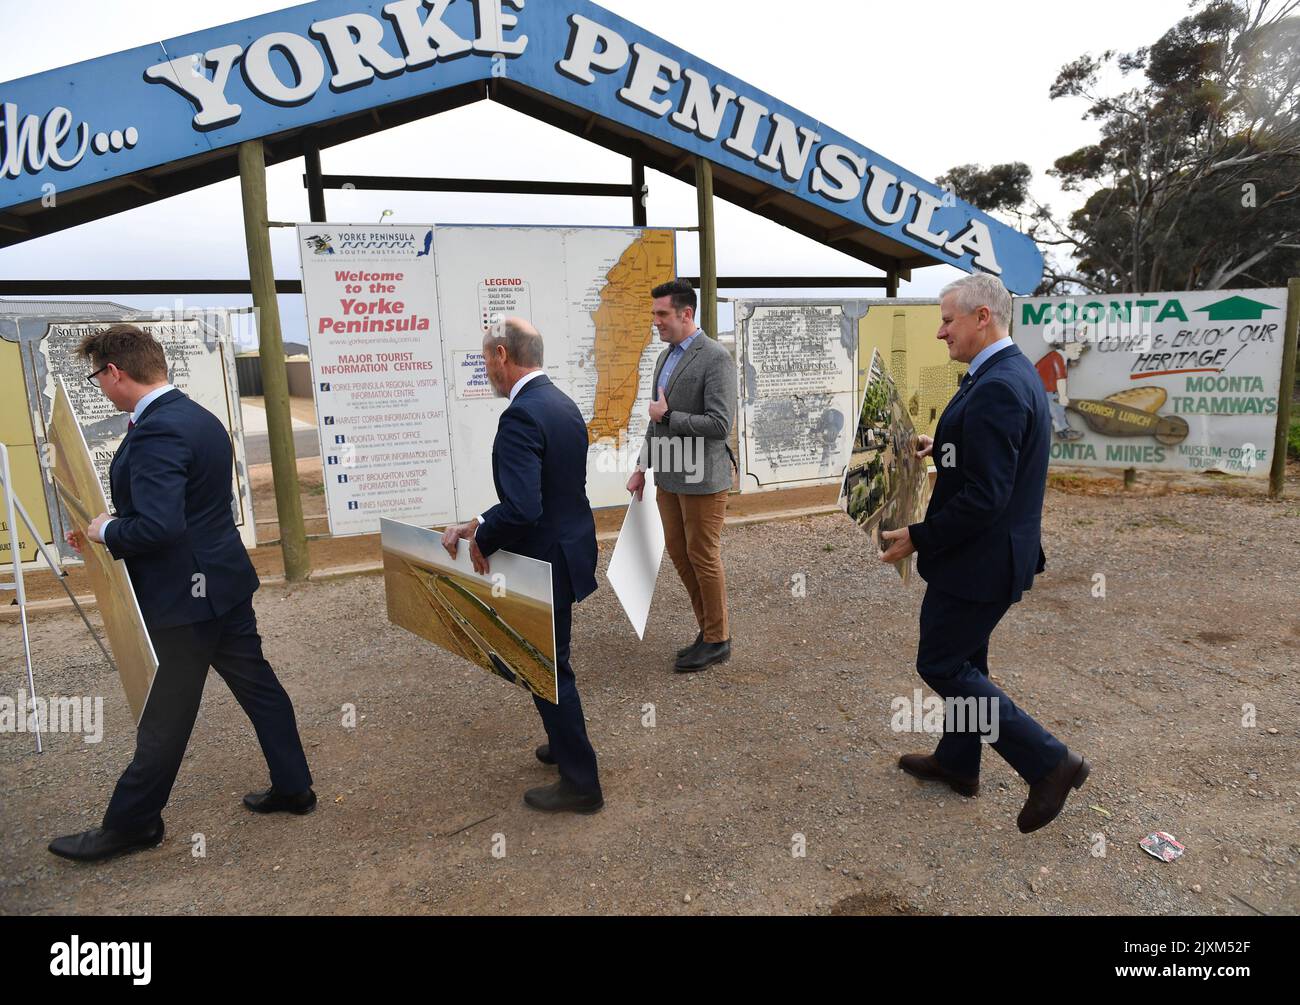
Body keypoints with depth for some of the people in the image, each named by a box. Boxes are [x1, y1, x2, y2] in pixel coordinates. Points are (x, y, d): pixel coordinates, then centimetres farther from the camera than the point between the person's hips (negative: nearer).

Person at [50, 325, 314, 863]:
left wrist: (107, 530, -11)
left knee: (167, 716, 6)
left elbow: (158, 527, -31)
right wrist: (113, 528, 13)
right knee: (257, 685, 16)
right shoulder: (198, 417, 9)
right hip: (224, 580, 10)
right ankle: (292, 788, 28)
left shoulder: (157, 431, -22)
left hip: (186, 594, -10)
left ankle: (131, 823, 25)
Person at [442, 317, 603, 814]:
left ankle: (580, 783, 22)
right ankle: (566, 743, 46)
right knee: (548, 661, 26)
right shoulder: (562, 403, 6)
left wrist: (481, 540, -15)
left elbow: (520, 508, -35)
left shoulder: (521, 416, -25)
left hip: (545, 563, -10)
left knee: (548, 670, 7)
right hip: (567, 550, 10)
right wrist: (479, 526, 6)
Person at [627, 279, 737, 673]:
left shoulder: (716, 358, -14)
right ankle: (709, 627, 29)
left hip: (703, 478, -8)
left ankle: (717, 641, 19)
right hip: (669, 477, 8)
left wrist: (668, 416, -14)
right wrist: (643, 467, 18)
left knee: (703, 558, 2)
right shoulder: (666, 356, 12)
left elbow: (720, 424, -22)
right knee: (678, 552, 13)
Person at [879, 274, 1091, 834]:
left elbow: (984, 496, -28)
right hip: (993, 552, 10)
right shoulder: (1015, 373, 8)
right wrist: (943, 446, 9)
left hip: (977, 558, -10)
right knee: (964, 659, 21)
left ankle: (1049, 763, 12)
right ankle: (957, 762, 38)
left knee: (940, 665, 3)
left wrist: (918, 539, -19)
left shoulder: (995, 389, -25)